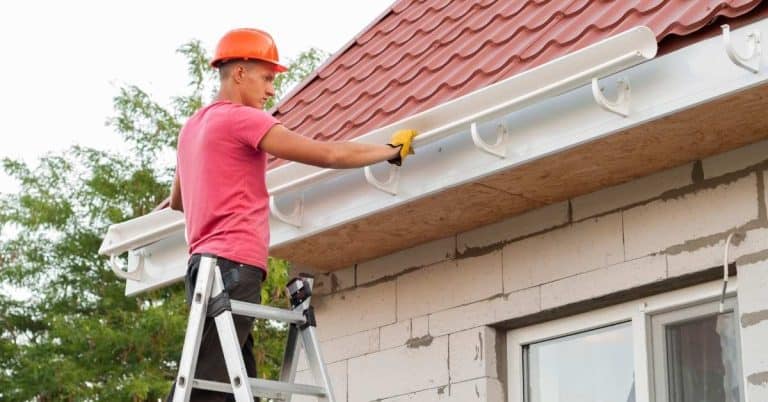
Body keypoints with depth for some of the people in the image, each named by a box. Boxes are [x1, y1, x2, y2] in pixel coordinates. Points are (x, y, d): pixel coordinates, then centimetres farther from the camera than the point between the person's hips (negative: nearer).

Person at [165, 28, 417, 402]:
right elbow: (330, 154, -9)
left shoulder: (193, 126, 22)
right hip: (233, 267, -10)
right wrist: (393, 149, 4)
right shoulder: (241, 118, -6)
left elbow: (177, 201, 37)